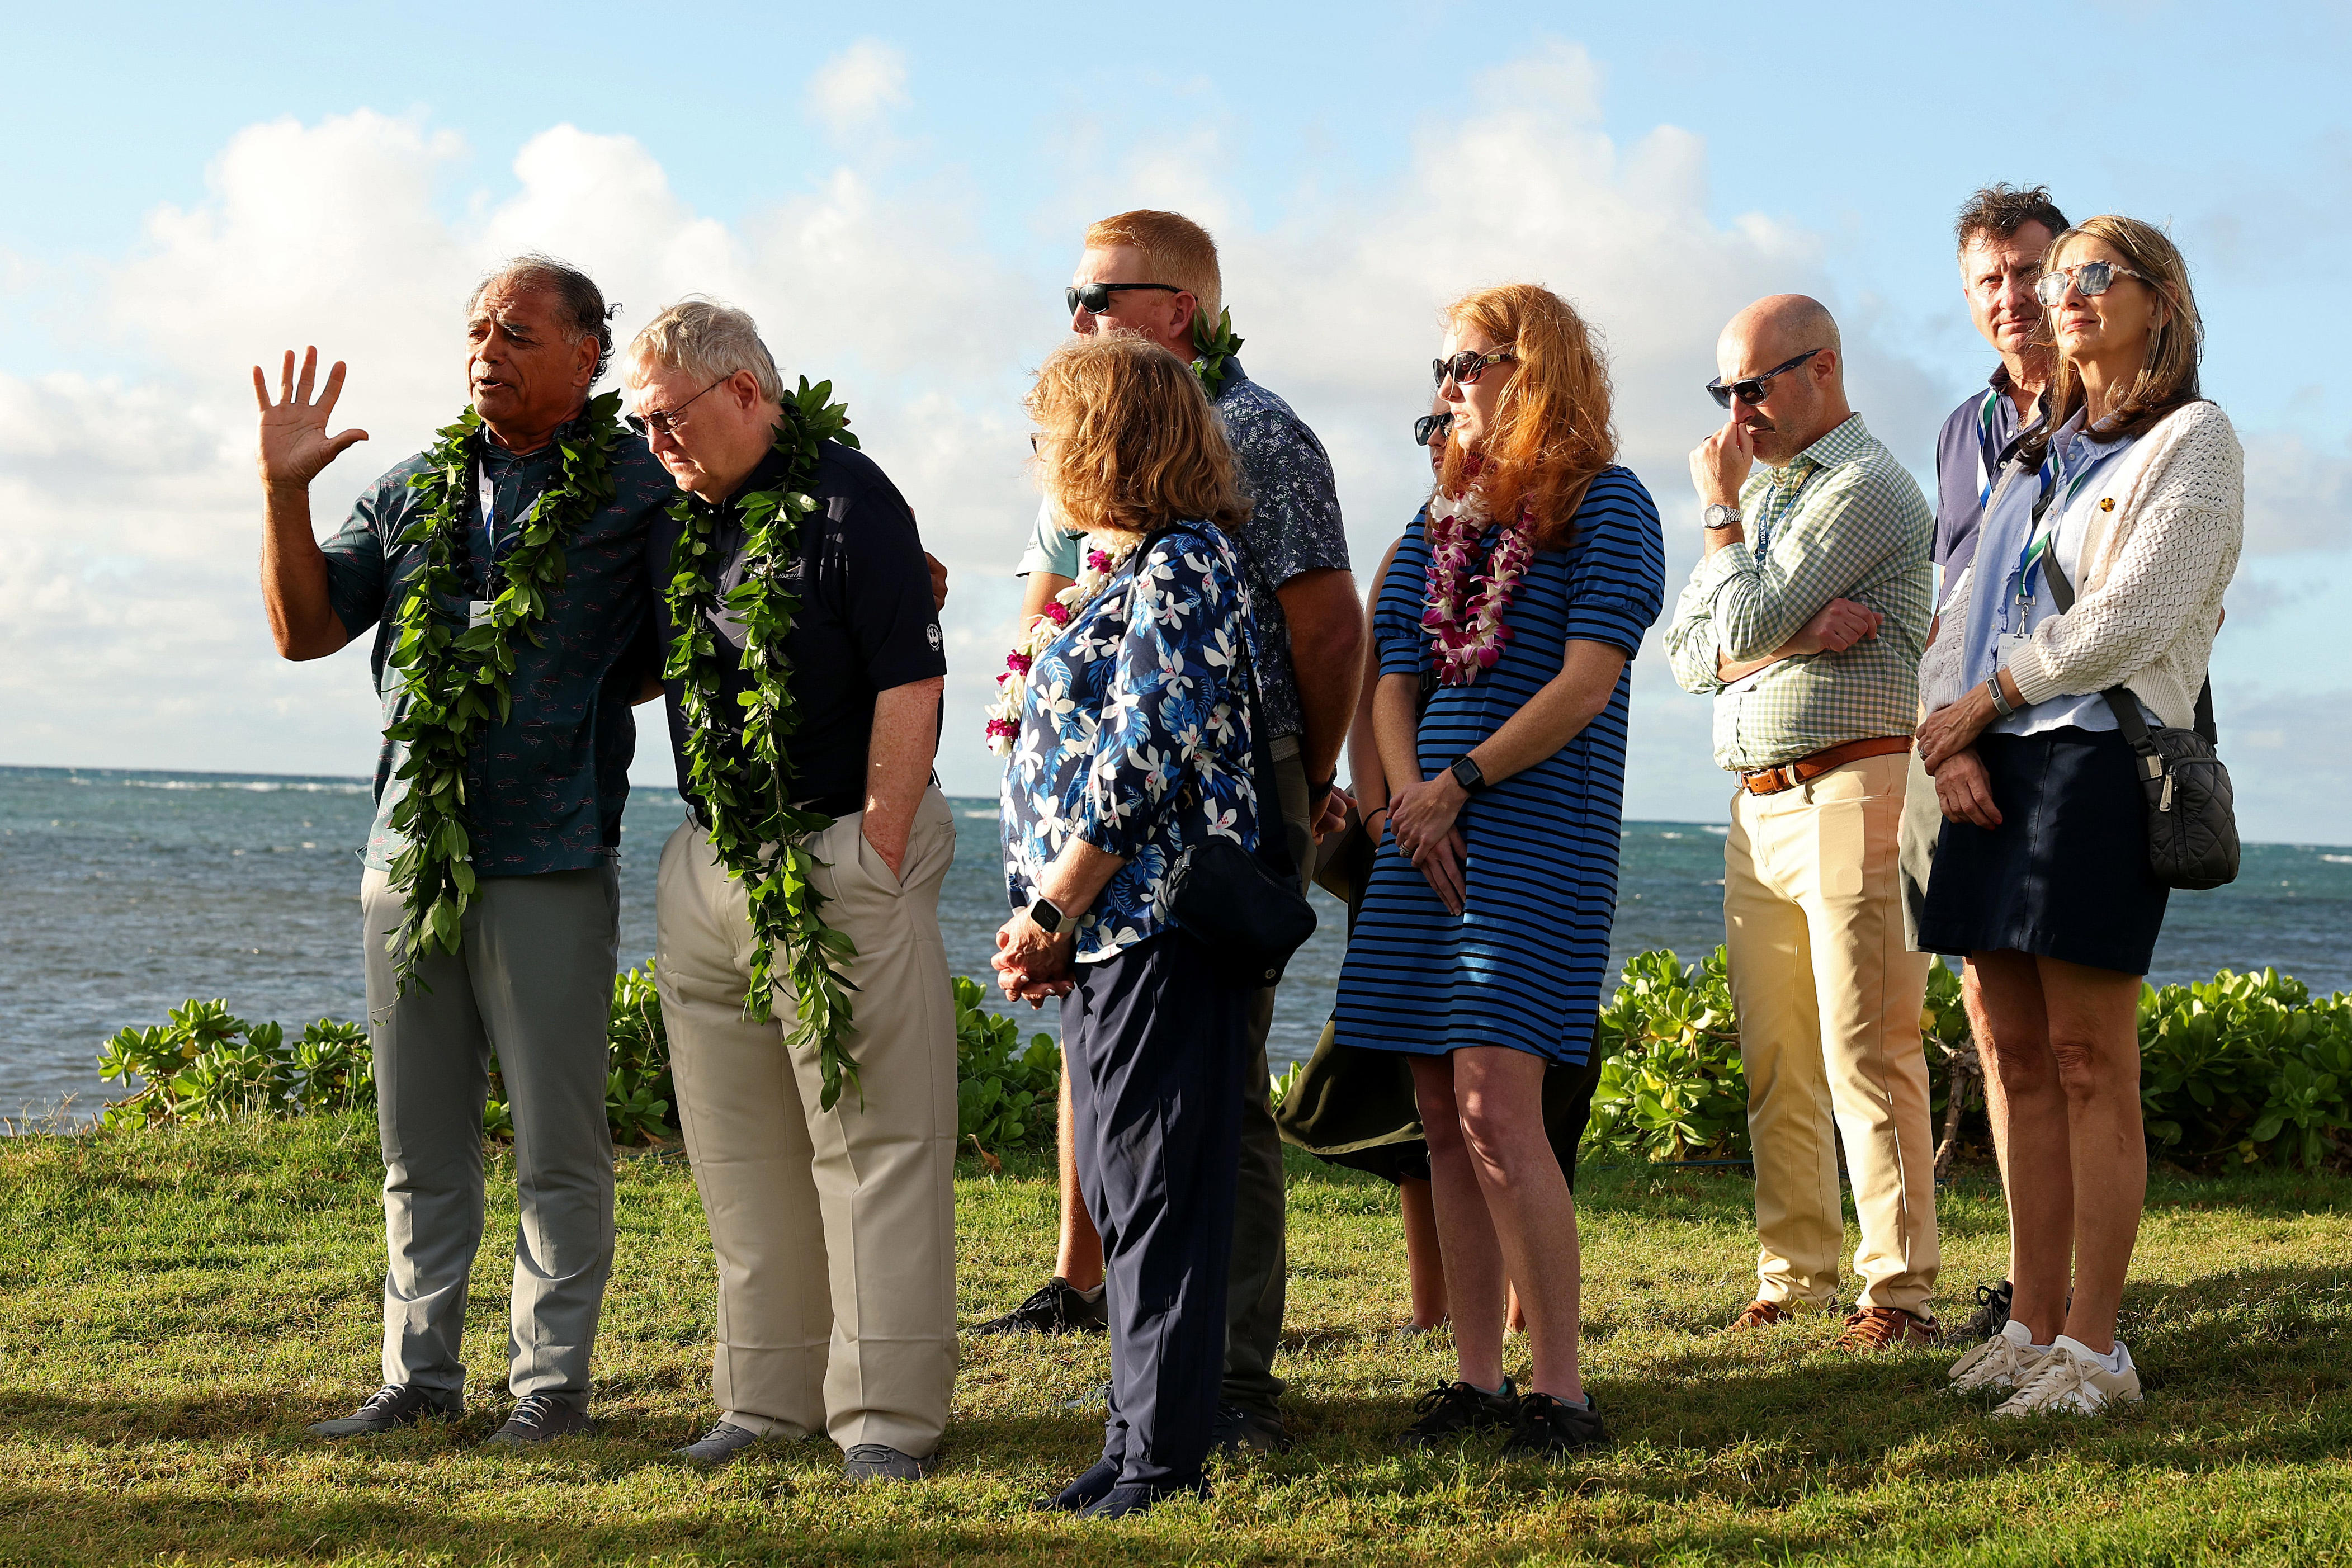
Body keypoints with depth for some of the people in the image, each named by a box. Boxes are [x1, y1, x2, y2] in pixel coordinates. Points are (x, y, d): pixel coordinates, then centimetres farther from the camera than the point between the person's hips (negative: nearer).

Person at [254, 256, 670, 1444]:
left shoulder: (642, 491, 0)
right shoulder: (412, 493, 14)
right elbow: (305, 630, 10)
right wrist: (284, 492, 0)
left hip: (550, 868, -5)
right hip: (408, 856, 5)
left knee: (558, 1146, 1)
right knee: (419, 1144, 11)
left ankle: (552, 1380, 12)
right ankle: (421, 1372, 21)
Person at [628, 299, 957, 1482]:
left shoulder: (849, 499, -9)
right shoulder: (675, 514, 12)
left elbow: (911, 683, -13)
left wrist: (878, 851, -15)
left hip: (841, 856, -7)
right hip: (709, 863, 7)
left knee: (874, 1141, -3)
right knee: (739, 1150, 10)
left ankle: (888, 1412, 1)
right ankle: (770, 1395, 19)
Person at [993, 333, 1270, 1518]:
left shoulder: (1180, 570, -13)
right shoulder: (1130, 568, 18)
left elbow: (1137, 764, -20)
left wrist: (1049, 912, -14)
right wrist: (1051, 926, 11)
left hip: (1159, 927, -10)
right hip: (1110, 933, 10)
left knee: (1155, 1197, -5)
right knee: (1118, 1193, 13)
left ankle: (1164, 1457, 1)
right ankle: (1139, 1437, 20)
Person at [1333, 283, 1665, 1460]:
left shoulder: (1604, 503, -1)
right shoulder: (1445, 514, 18)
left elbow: (1589, 678, -10)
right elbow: (1394, 678, 13)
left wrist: (1459, 783, -12)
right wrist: (1409, 801, -4)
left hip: (1540, 826, -7)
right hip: (1430, 829, 7)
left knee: (1495, 1105, -15)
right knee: (1441, 1115, 5)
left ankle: (1561, 1388, -8)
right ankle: (1477, 1378, 12)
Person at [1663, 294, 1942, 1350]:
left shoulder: (1867, 488, -6)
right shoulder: (1760, 492, 22)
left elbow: (1747, 626, -14)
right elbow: (1689, 651, 11)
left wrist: (1721, 513, 1)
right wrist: (1799, 636, -7)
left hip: (1850, 792, -8)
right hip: (1757, 806, 8)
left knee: (1865, 1055, -10)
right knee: (1776, 1064, 7)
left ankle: (1898, 1291, -7)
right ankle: (1796, 1276, 13)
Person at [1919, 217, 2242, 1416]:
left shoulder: (2191, 443, 0)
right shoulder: (2037, 454, 23)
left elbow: (2126, 621, -12)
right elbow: (1964, 610, 15)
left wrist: (1980, 704, -7)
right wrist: (1950, 740, -2)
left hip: (2100, 758, -7)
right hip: (1992, 767, 7)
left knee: (2089, 1064, -8)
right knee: (2018, 1059, 6)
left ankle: (2096, 1347, -5)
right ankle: (2034, 1325, 11)